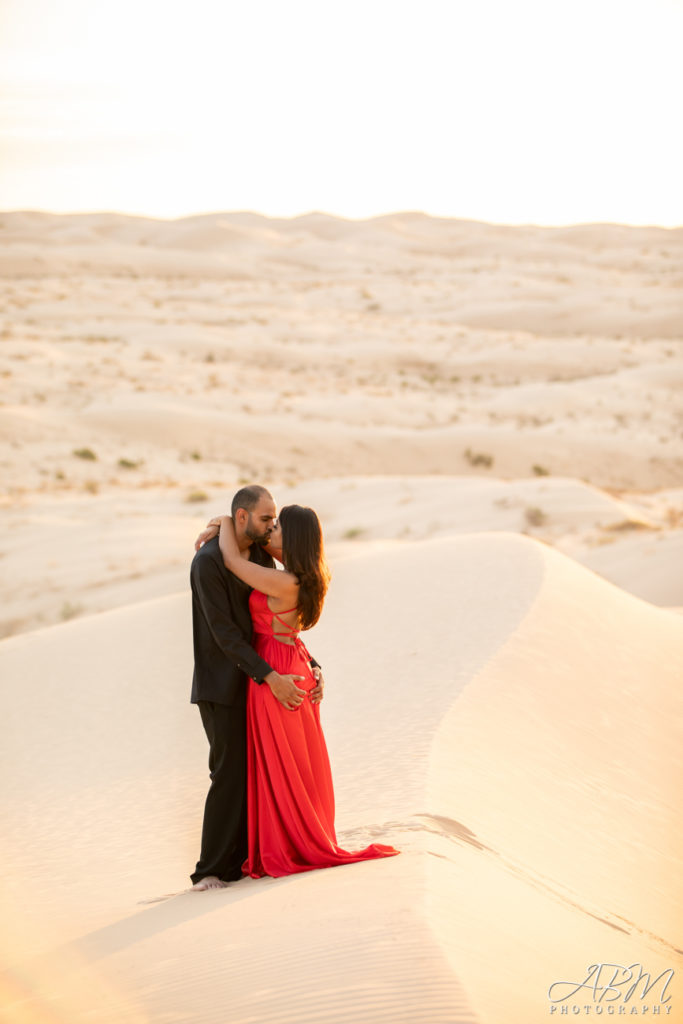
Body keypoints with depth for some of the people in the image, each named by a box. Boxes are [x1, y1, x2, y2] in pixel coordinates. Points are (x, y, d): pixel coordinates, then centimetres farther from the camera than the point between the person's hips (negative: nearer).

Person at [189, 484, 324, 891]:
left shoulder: (262, 558, 8)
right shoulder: (209, 561, -17)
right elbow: (224, 632, -21)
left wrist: (313, 666, -1)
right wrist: (271, 678, -25)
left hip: (255, 682, 8)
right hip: (223, 686, -8)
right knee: (231, 774, -9)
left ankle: (244, 857, 14)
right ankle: (213, 870, -3)